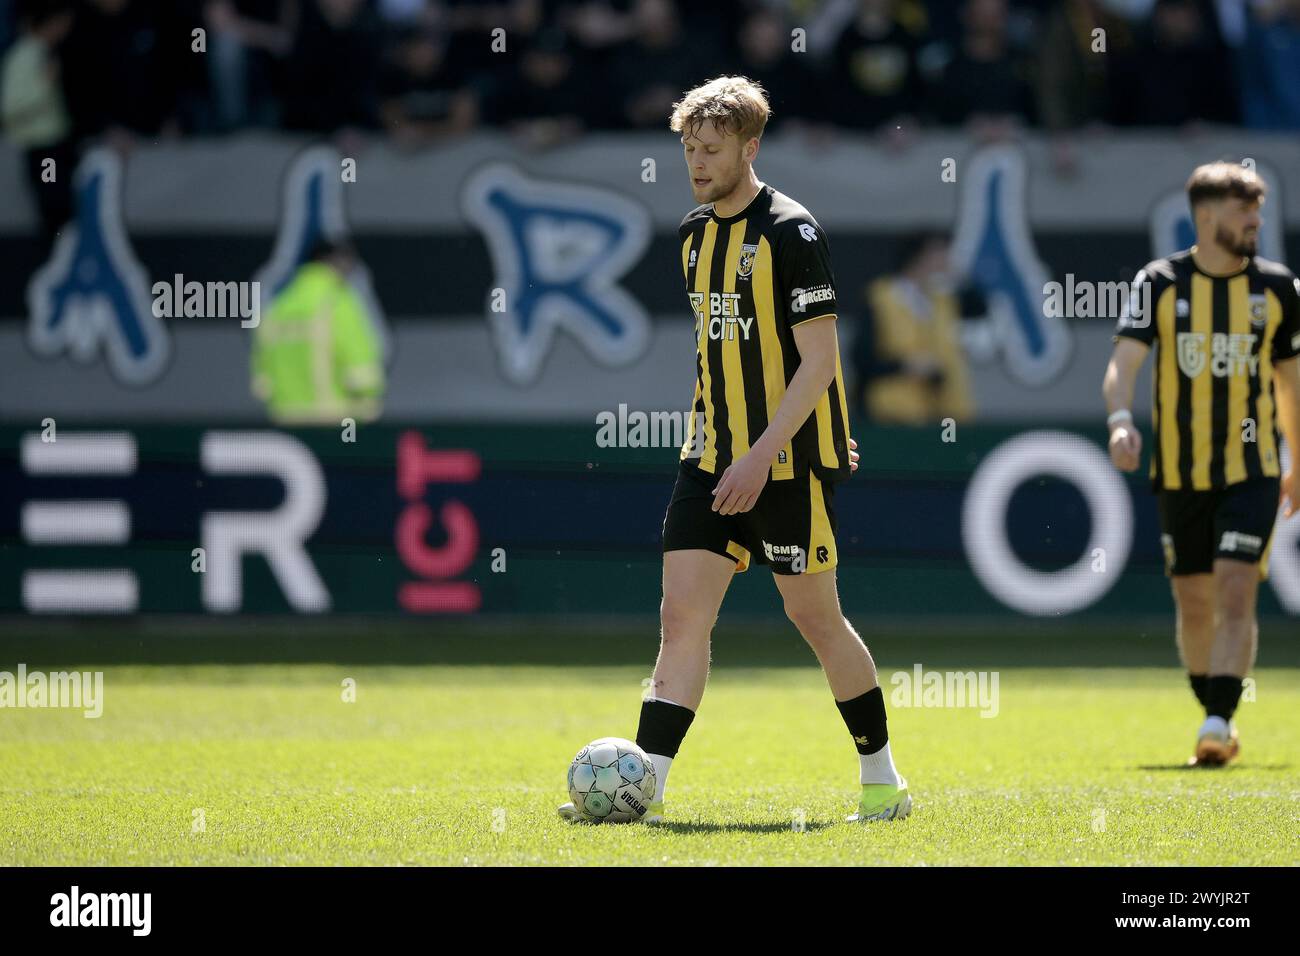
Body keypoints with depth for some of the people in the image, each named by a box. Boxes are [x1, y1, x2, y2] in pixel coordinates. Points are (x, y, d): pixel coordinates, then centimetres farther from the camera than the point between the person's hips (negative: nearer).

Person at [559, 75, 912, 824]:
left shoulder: (792, 233, -13)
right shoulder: (696, 233, 10)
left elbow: (818, 359, -17)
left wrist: (764, 454, -23)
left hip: (791, 464, -6)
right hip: (713, 456, 6)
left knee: (814, 616, 2)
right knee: (683, 613, -4)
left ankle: (884, 780, 18)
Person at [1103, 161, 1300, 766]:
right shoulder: (1160, 284, -3)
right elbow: (1124, 361, -14)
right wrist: (1121, 419, -35)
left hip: (1251, 470, -1)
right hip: (1179, 473, 1)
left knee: (1236, 595, -15)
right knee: (1194, 603, 9)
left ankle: (1216, 725, -17)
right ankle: (1216, 715, 27)